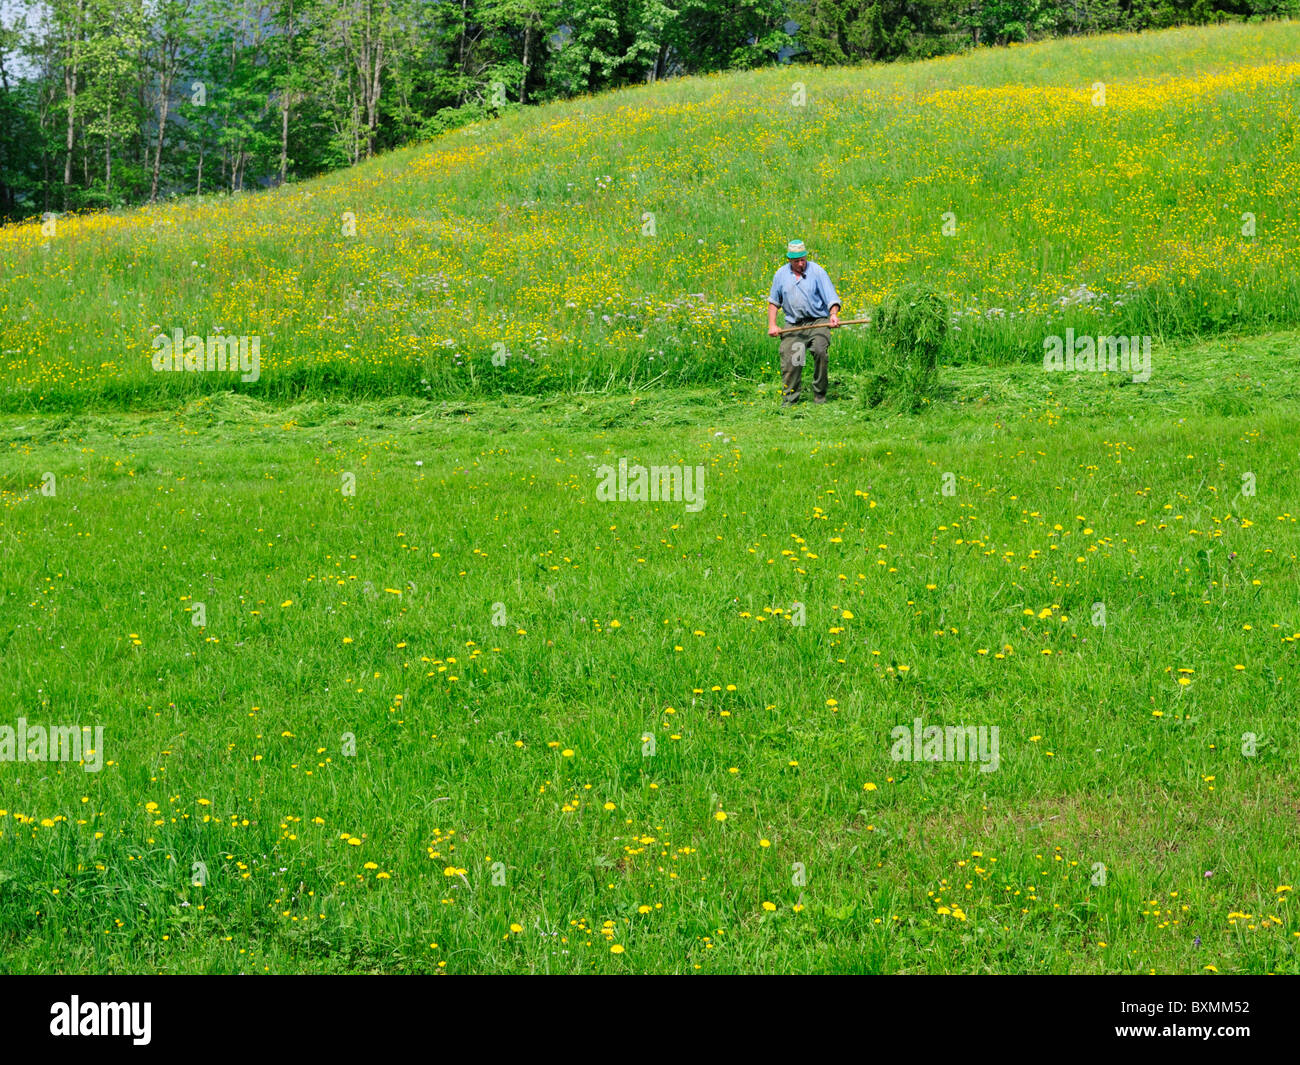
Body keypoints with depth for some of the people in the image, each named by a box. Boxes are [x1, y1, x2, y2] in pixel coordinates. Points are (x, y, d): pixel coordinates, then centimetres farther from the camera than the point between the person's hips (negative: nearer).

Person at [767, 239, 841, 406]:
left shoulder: (817, 272, -3)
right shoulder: (781, 275, 8)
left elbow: (831, 297, -6)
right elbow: (773, 301, 20)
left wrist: (834, 314, -26)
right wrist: (772, 325, 10)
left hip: (817, 322, -3)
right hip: (793, 325, 3)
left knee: (820, 351, -26)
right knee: (789, 362, -10)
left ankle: (819, 396, -13)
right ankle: (789, 401, 4)